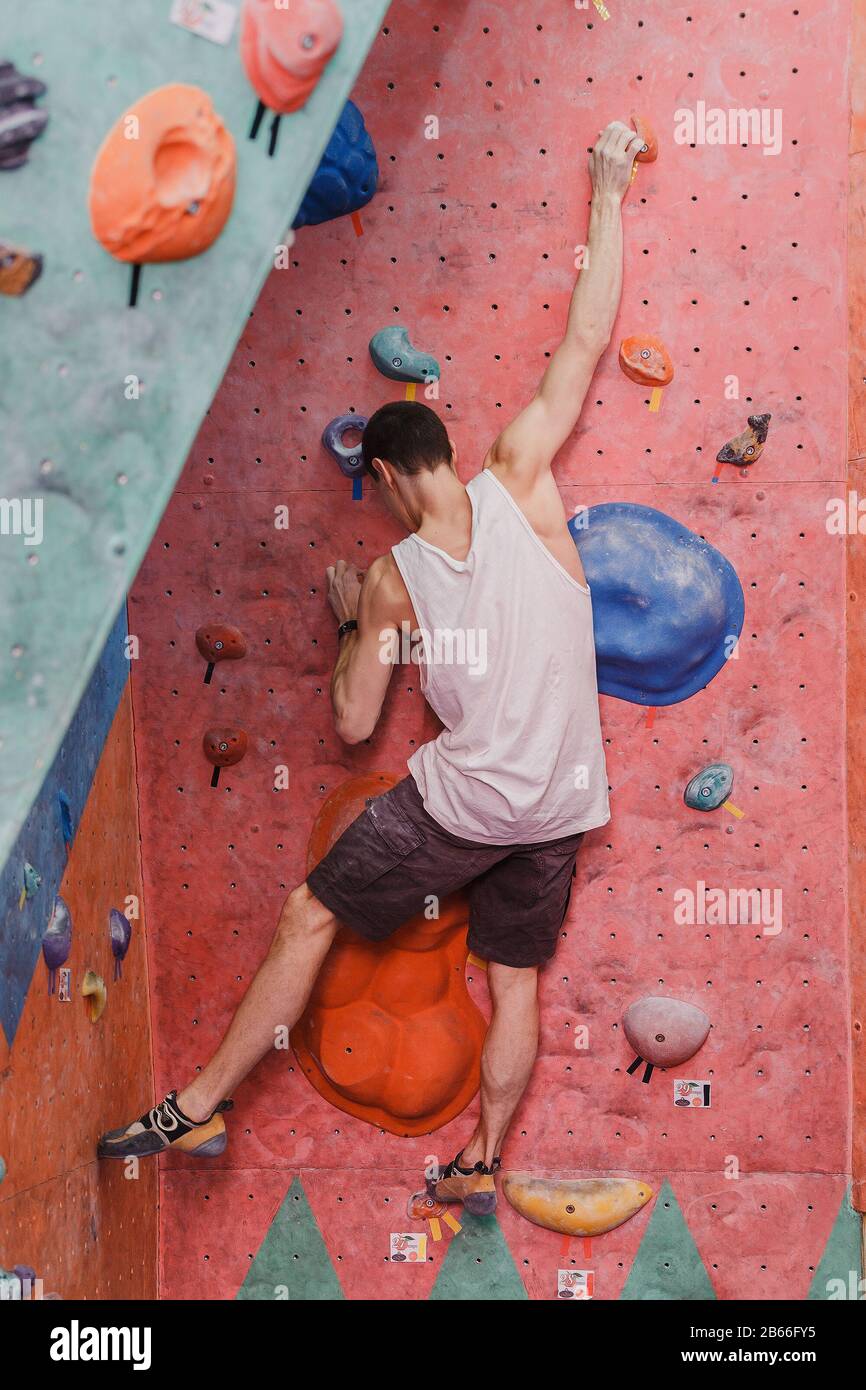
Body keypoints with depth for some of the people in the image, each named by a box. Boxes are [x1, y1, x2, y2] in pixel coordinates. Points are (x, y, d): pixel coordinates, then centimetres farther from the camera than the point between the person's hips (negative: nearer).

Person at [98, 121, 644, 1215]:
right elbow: (586, 340, -4)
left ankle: (200, 1105, 19)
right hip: (559, 806, 3)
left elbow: (353, 724, 0)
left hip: (460, 798, -3)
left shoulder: (394, 577, -7)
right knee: (516, 980, 18)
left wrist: (350, 621, 16)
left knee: (308, 918, 12)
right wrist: (606, 192, 2)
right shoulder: (519, 487, -6)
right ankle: (478, 1165, 30)